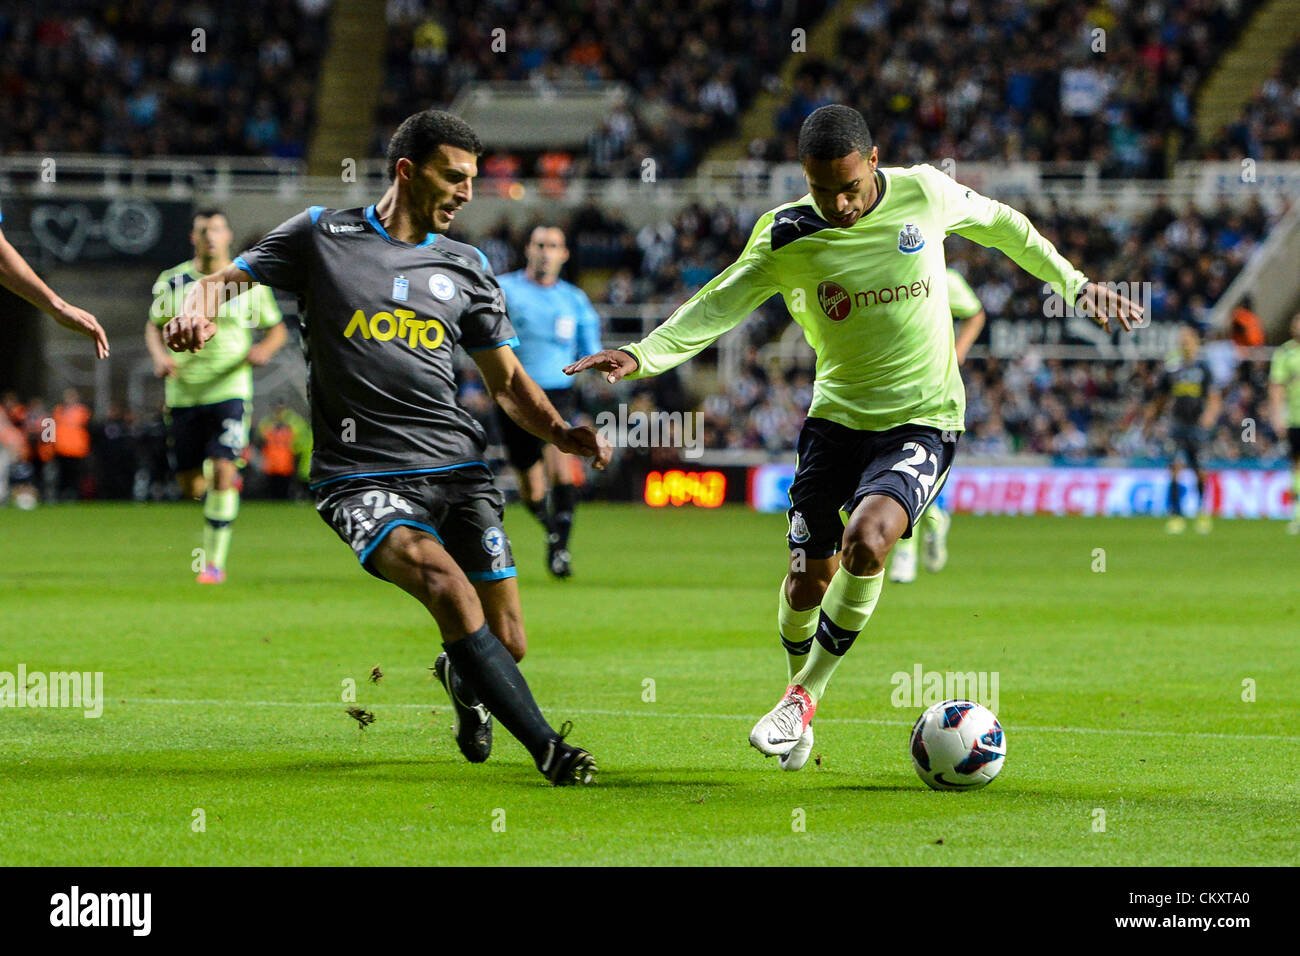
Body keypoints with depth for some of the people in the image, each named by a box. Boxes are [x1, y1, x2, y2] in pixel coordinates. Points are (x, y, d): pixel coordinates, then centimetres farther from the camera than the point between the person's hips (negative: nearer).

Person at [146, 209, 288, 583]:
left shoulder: (248, 282, 1)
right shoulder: (171, 282, 2)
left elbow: (277, 328, 11)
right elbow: (154, 325, 15)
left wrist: (264, 349, -12)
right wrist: (159, 356, -6)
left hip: (229, 390, -2)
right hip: (183, 394, 2)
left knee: (223, 473, -18)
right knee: (192, 488, 4)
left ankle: (214, 562, -10)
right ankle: (222, 476, 42)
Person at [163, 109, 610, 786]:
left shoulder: (467, 268, 16)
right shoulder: (321, 236, 6)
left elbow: (506, 380, 20)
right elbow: (227, 278, 5)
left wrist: (560, 432, 2)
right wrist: (198, 307, -19)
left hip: (457, 465, 4)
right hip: (361, 474, -4)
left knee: (507, 645, -2)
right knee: (444, 580, -31)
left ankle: (460, 677, 37)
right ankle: (547, 749, -29)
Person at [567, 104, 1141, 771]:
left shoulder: (924, 194, -7)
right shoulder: (788, 236, -7)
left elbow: (1001, 224, 12)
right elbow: (719, 305, -12)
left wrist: (1075, 284, 15)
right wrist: (643, 355, -28)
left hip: (922, 421, -2)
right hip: (836, 415, 2)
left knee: (866, 541, -26)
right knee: (808, 580, -2)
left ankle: (807, 692, -7)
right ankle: (799, 705, 28)